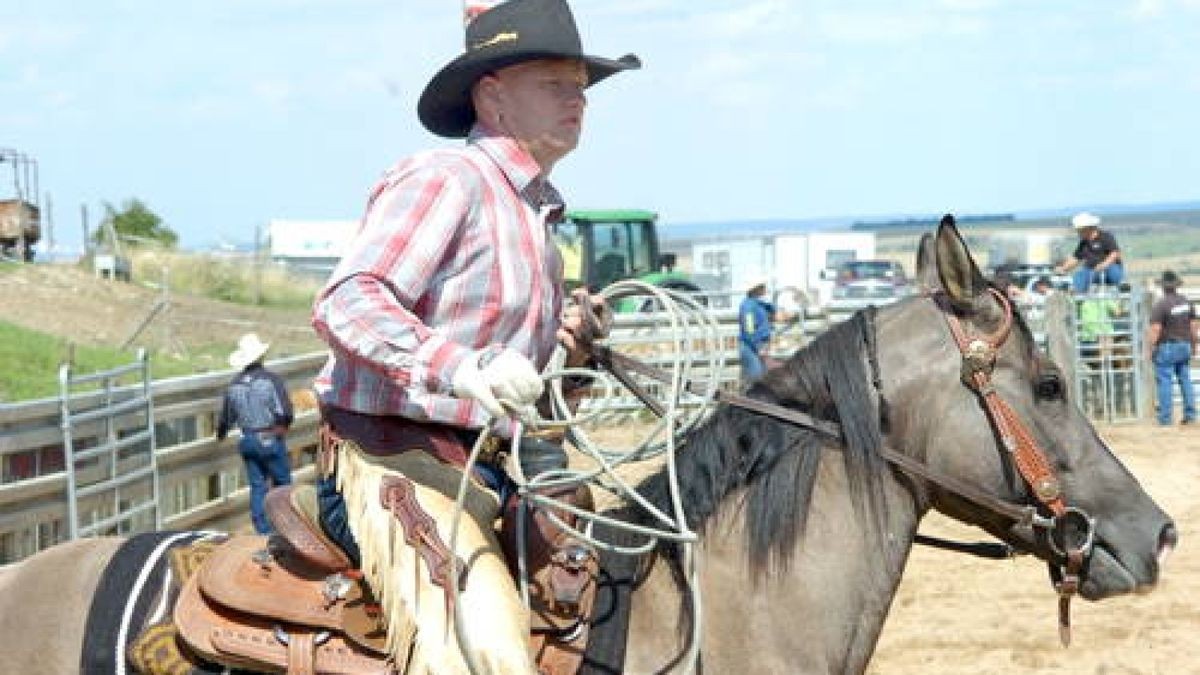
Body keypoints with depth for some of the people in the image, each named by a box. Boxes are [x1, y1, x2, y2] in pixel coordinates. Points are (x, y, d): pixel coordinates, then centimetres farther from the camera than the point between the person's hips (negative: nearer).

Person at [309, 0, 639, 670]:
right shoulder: (445, 178, -7)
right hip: (394, 466, -10)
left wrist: (572, 342, 7)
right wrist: (462, 369, -37)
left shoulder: (533, 216, 22)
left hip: (488, 479, 10)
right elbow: (347, 304, -23)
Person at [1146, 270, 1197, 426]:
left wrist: (1150, 349, -10)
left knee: (1164, 382, -1)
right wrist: (1193, 345, 19)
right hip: (1185, 346, 6)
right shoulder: (1186, 302, 5)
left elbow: (1155, 330, -18)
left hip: (1166, 348, -6)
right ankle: (1190, 414, 12)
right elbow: (1193, 326, 9)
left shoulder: (1160, 305, -15)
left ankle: (1165, 417, -1)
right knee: (1185, 380, 12)